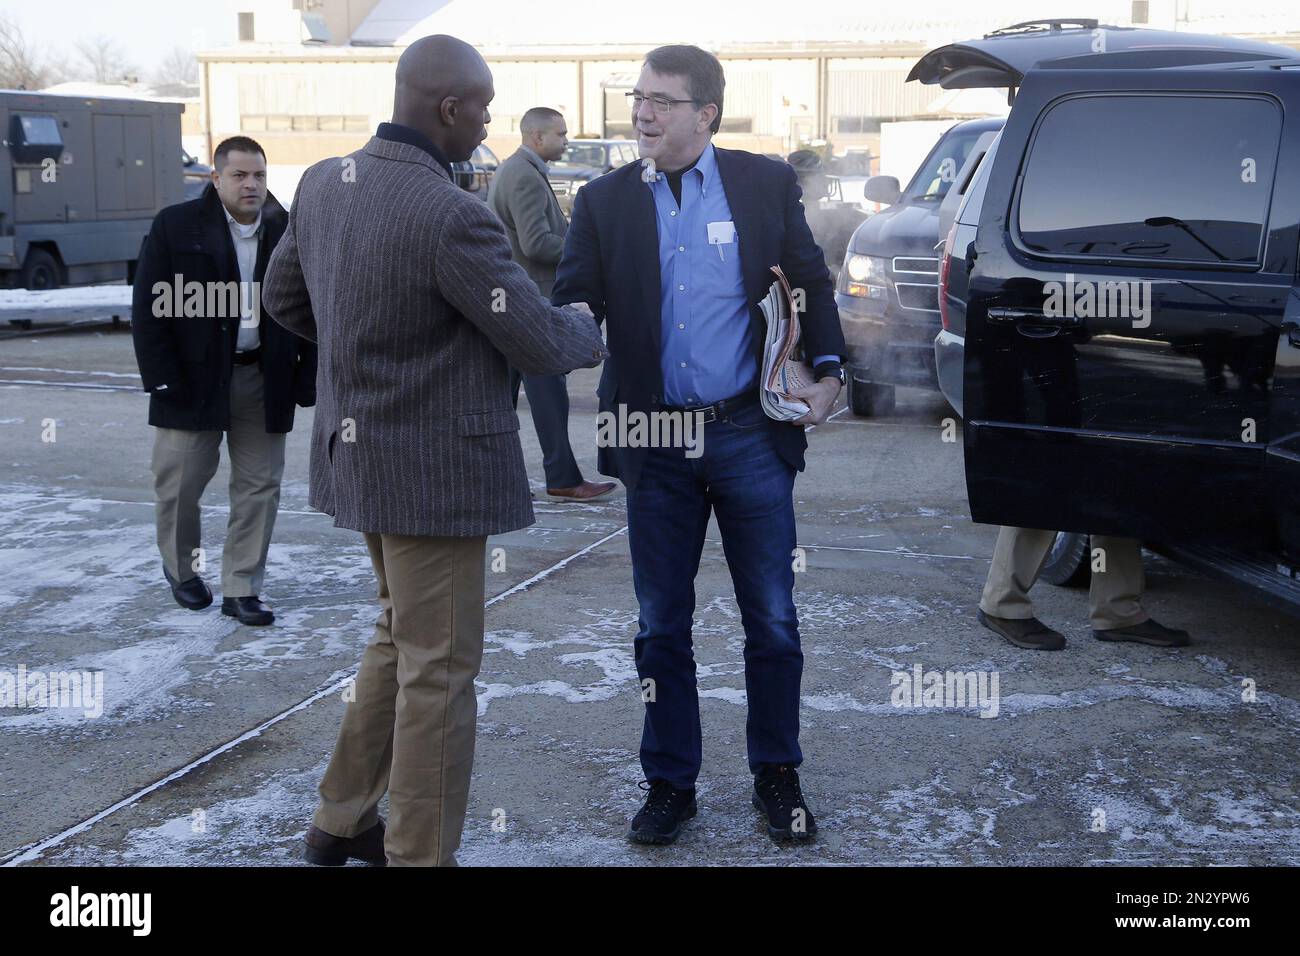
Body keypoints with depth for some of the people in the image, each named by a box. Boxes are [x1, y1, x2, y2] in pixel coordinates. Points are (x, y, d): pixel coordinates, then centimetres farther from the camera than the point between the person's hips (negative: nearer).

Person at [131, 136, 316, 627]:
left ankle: (242, 587, 15)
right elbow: (148, 308, -4)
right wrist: (162, 379, -11)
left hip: (264, 383, 2)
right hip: (194, 378, -2)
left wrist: (308, 374, 0)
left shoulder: (287, 232, 4)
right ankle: (181, 567, 31)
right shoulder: (175, 226, -2)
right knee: (179, 481, 6)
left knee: (259, 487, 4)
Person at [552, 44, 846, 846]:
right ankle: (671, 783, 24)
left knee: (772, 619, 8)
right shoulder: (604, 201, 3)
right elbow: (571, 302, -2)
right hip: (655, 443, 1)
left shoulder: (765, 184, 1)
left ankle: (777, 775, 25)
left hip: (749, 435, -1)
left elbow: (810, 282, 7)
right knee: (663, 624, 10)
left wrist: (829, 371, -4)